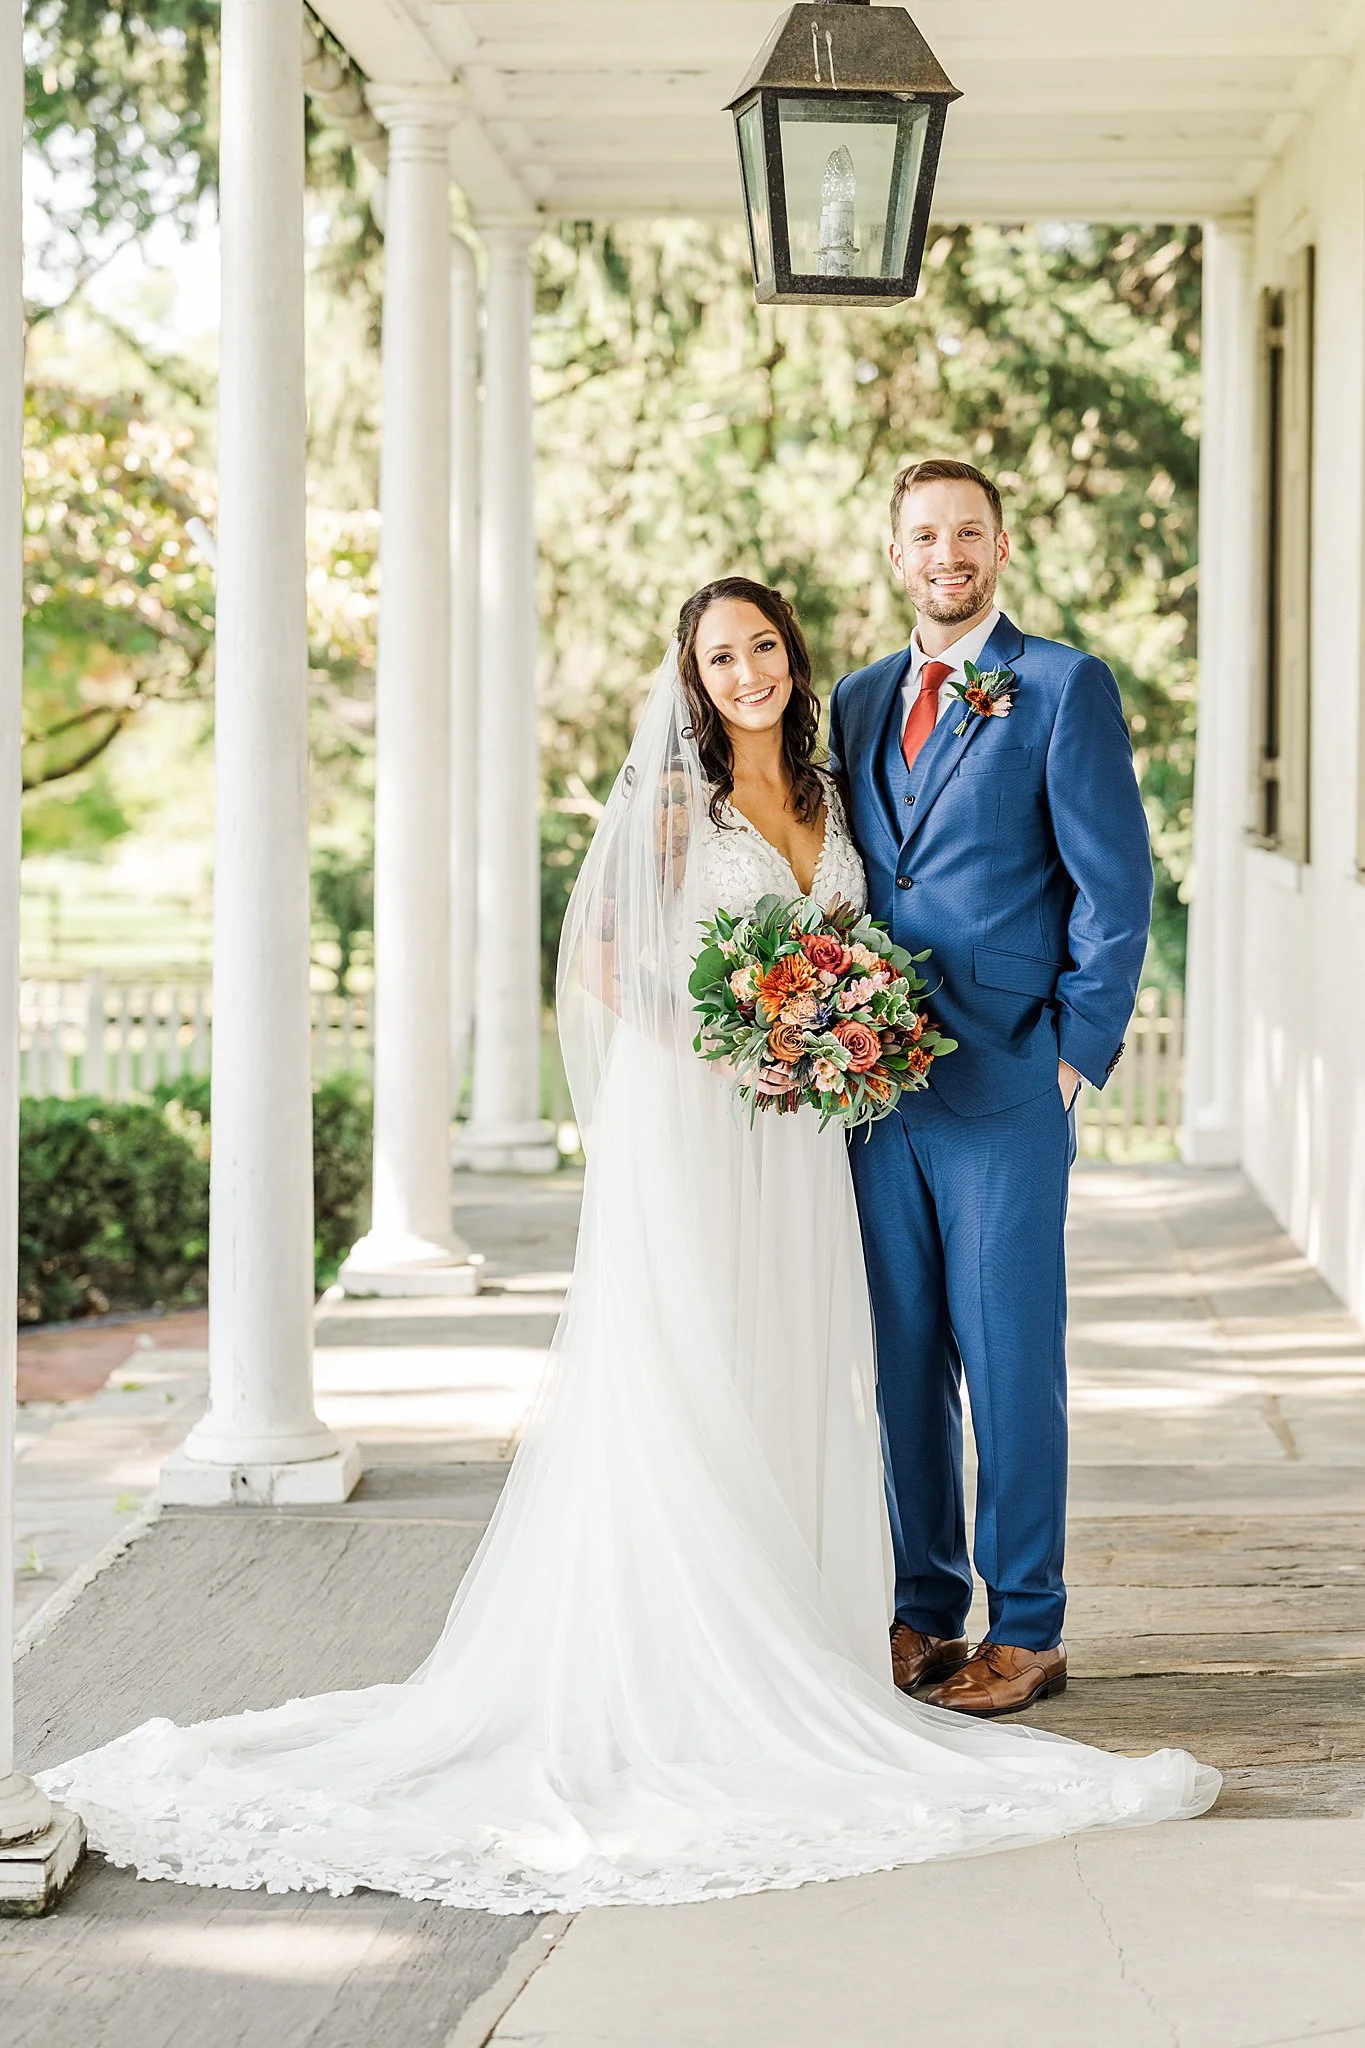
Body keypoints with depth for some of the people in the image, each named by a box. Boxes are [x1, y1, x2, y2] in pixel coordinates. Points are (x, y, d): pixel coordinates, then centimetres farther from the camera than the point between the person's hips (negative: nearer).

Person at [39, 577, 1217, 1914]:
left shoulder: (824, 798, 15)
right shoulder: (670, 797, -5)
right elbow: (607, 964, -8)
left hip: (797, 1136, 6)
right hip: (687, 1118, -6)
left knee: (795, 1386, 7)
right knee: (685, 1388, -5)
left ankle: (787, 1643, 13)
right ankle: (690, 1667, -3)